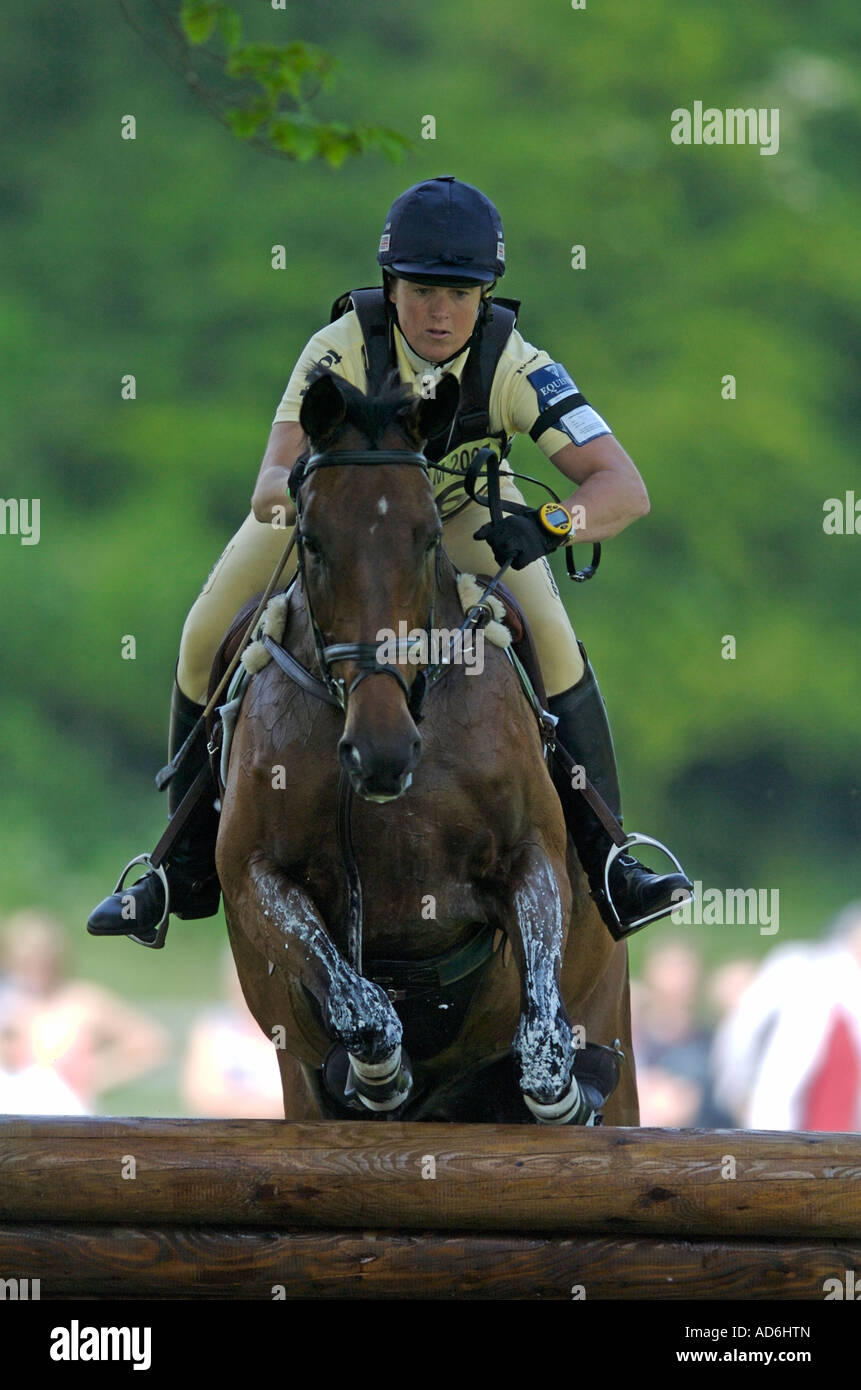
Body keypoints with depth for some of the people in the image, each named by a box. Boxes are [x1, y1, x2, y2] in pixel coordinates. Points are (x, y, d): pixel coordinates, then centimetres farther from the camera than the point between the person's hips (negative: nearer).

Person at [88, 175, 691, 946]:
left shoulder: (512, 364, -35)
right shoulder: (344, 347, -37)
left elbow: (625, 488, -40)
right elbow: (269, 492, -43)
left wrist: (545, 525, -59)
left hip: (462, 500, 0)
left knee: (553, 645, -23)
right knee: (206, 639, -8)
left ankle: (608, 863, -13)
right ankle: (189, 869, 9)